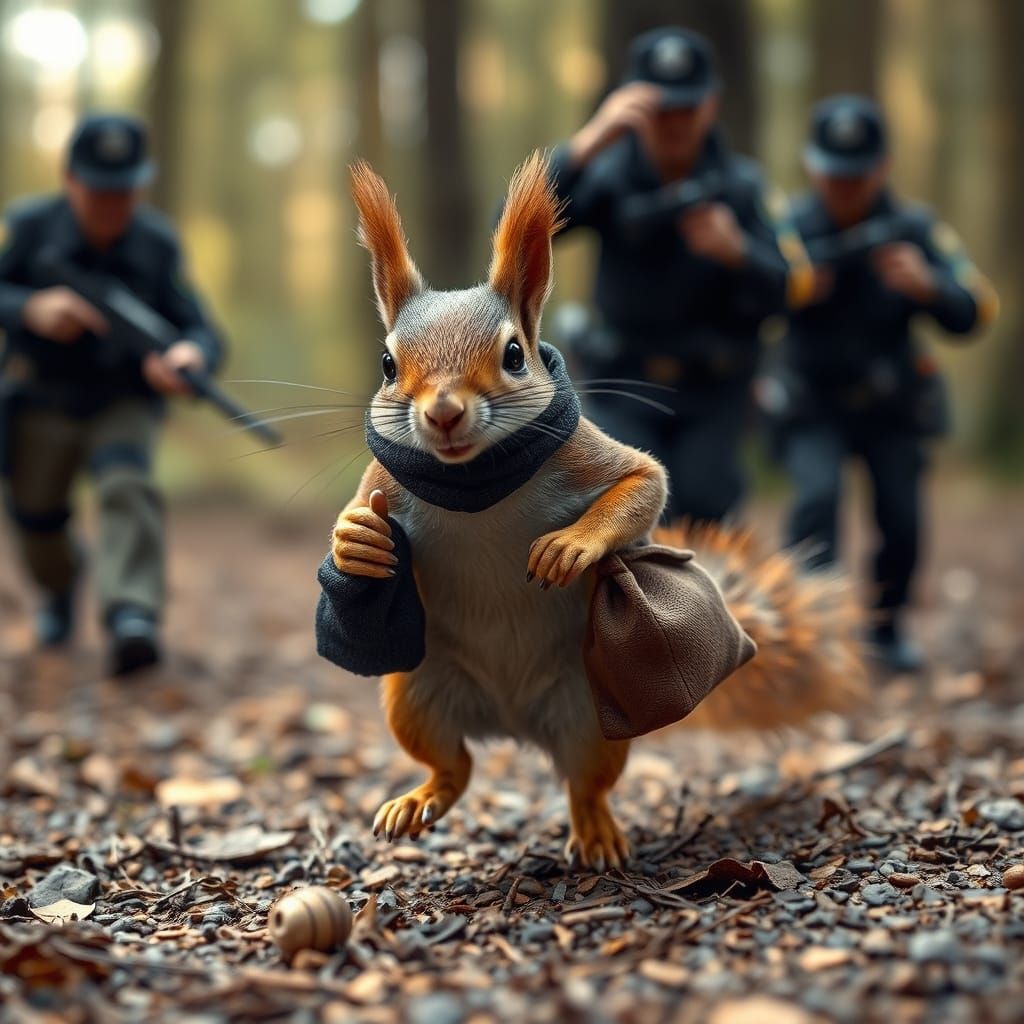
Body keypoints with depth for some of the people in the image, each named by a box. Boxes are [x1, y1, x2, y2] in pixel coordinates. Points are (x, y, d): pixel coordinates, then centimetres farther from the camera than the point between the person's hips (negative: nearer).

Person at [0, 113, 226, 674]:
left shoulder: (157, 244, -17)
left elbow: (199, 330, -18)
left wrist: (191, 355, -42)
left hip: (125, 402, -1)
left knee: (128, 488, -28)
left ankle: (132, 620, -40)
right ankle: (59, 586, 47)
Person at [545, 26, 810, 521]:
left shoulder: (741, 184, -8)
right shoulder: (607, 173, -10)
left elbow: (785, 290, -13)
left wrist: (735, 251, -34)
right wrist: (588, 141, -36)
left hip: (713, 391, 1)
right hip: (625, 386, 0)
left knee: (702, 505, -13)